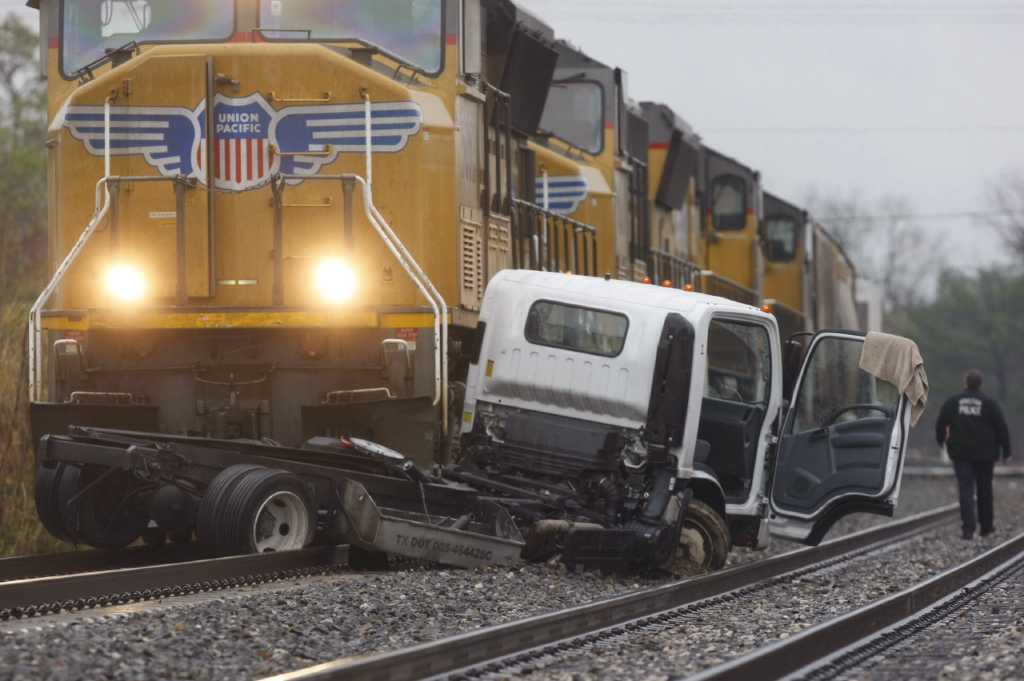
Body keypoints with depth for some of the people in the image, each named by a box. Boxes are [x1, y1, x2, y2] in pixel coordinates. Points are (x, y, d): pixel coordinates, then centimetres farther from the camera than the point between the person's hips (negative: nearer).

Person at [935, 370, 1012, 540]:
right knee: (984, 489, 14)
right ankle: (986, 525, 23)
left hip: (961, 453, 0)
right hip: (984, 454, 0)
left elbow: (941, 424, 4)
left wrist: (941, 439, 23)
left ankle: (968, 528, -17)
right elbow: (1001, 428, -5)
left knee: (966, 489, -3)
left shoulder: (953, 402, 0)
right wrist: (1005, 449, 3)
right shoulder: (989, 403, -4)